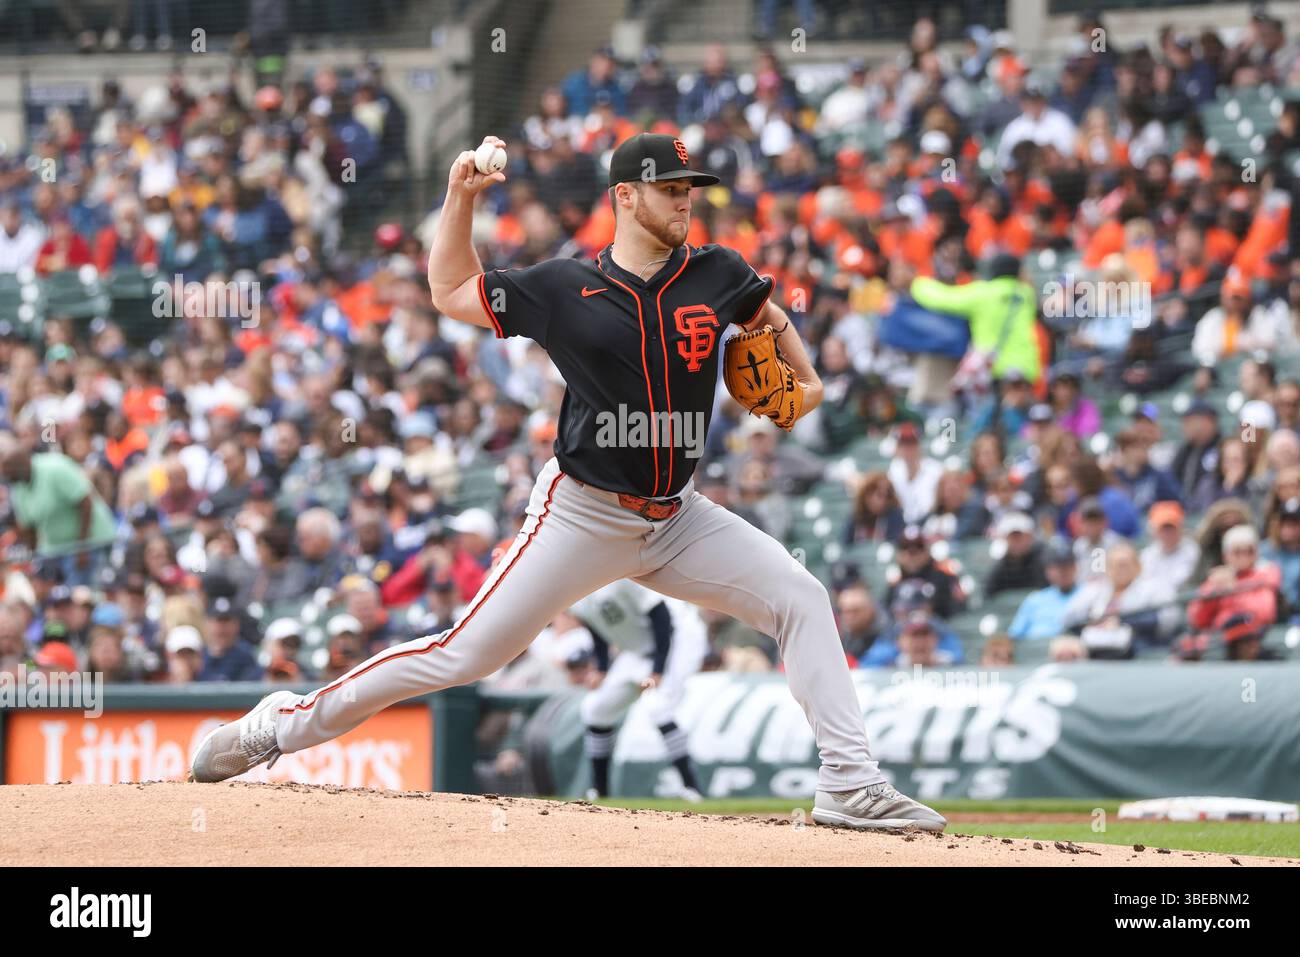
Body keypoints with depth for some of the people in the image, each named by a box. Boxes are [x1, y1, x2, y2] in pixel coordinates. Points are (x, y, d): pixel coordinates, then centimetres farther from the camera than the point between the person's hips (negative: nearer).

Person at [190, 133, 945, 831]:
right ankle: (284, 725, 3)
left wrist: (805, 379, 20)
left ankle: (851, 783, -10)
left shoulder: (715, 276, 1)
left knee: (801, 599, -10)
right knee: (466, 654, -9)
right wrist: (462, 198, -3)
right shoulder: (563, 288, -6)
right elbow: (451, 292, 6)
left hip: (676, 518, 4)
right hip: (584, 515, -4)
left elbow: (769, 314, 25)